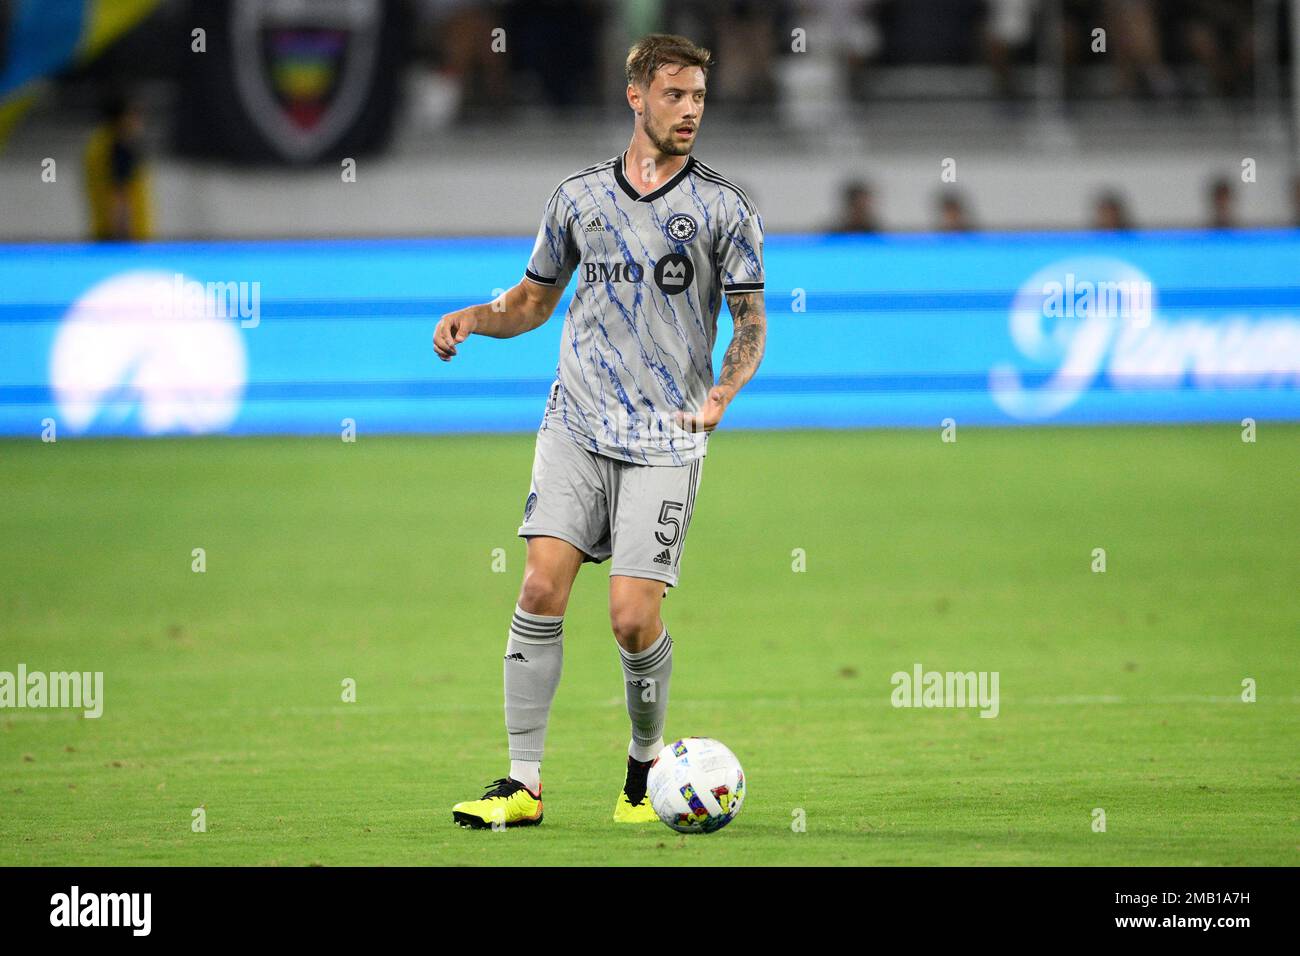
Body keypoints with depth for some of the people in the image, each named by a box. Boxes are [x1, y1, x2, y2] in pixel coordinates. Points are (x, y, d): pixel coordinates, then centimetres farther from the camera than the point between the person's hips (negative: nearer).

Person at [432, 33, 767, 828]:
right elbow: (537, 297, 21)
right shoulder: (580, 195, 9)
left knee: (633, 615, -9)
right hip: (576, 426, 2)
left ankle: (647, 764, 17)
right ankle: (523, 784, -7)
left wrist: (721, 393, -16)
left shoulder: (723, 207, 2)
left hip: (665, 441, -2)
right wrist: (475, 317, 1)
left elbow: (751, 322, 2)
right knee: (543, 586, -12)